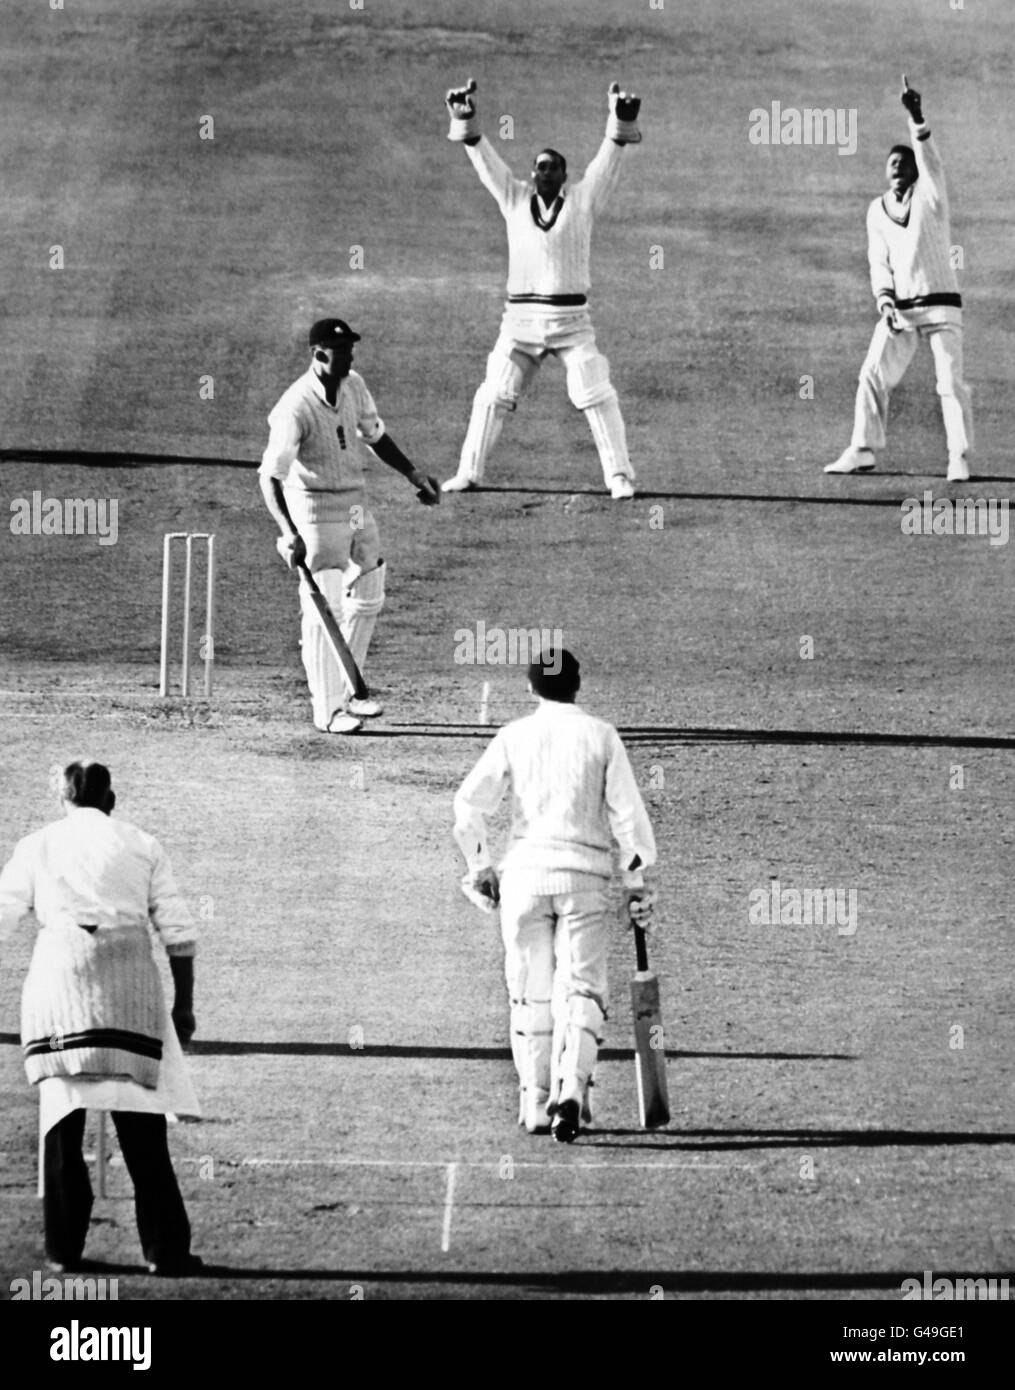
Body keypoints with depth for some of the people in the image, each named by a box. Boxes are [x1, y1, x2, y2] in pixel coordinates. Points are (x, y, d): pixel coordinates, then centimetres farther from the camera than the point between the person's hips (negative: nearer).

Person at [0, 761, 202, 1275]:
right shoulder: (142, 847, 12)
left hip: (56, 979, 0)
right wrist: (184, 1004, 14)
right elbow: (179, 932, 9)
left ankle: (64, 1248, 1)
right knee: (141, 1126, 0)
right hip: (128, 984, 0)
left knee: (61, 1119, 5)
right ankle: (166, 1248, -4)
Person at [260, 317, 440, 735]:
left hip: (356, 507, 8)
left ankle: (346, 691, 31)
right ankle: (327, 710, 4)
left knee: (367, 600, 17)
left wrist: (412, 474, 18)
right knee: (324, 610, -5)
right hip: (316, 512, -8)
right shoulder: (297, 407, -24)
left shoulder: (353, 386, 0)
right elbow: (270, 475, -28)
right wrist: (289, 532, -38)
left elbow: (374, 434, 18)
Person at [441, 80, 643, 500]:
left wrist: (621, 123, -24)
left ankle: (619, 475, -2)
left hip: (572, 319, -2)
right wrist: (465, 121, -13)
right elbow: (484, 159, 1)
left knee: (597, 396, -7)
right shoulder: (515, 199, 8)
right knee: (492, 397, 0)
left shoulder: (583, 200, 3)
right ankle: (468, 474, 7)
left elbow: (608, 161, -8)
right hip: (520, 318, 2)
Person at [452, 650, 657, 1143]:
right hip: (586, 875, -1)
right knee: (580, 989, -2)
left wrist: (479, 865, 8)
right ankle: (571, 1088, -22)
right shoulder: (601, 736, 5)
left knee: (532, 994, 9)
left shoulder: (514, 736, 6)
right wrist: (636, 881, 2)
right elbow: (627, 812, -1)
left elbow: (469, 803, -2)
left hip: (525, 871, 1)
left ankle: (535, 1102, 10)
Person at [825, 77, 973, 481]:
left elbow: (930, 159, -21)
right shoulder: (877, 211, 9)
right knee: (873, 376, 0)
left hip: (940, 303, -4)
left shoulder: (929, 192, -2)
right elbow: (879, 263, 7)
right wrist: (884, 301, -10)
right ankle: (863, 451, 7)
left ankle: (959, 458, -2)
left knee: (950, 383, -8)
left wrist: (917, 118, -38)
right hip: (899, 307, 4)